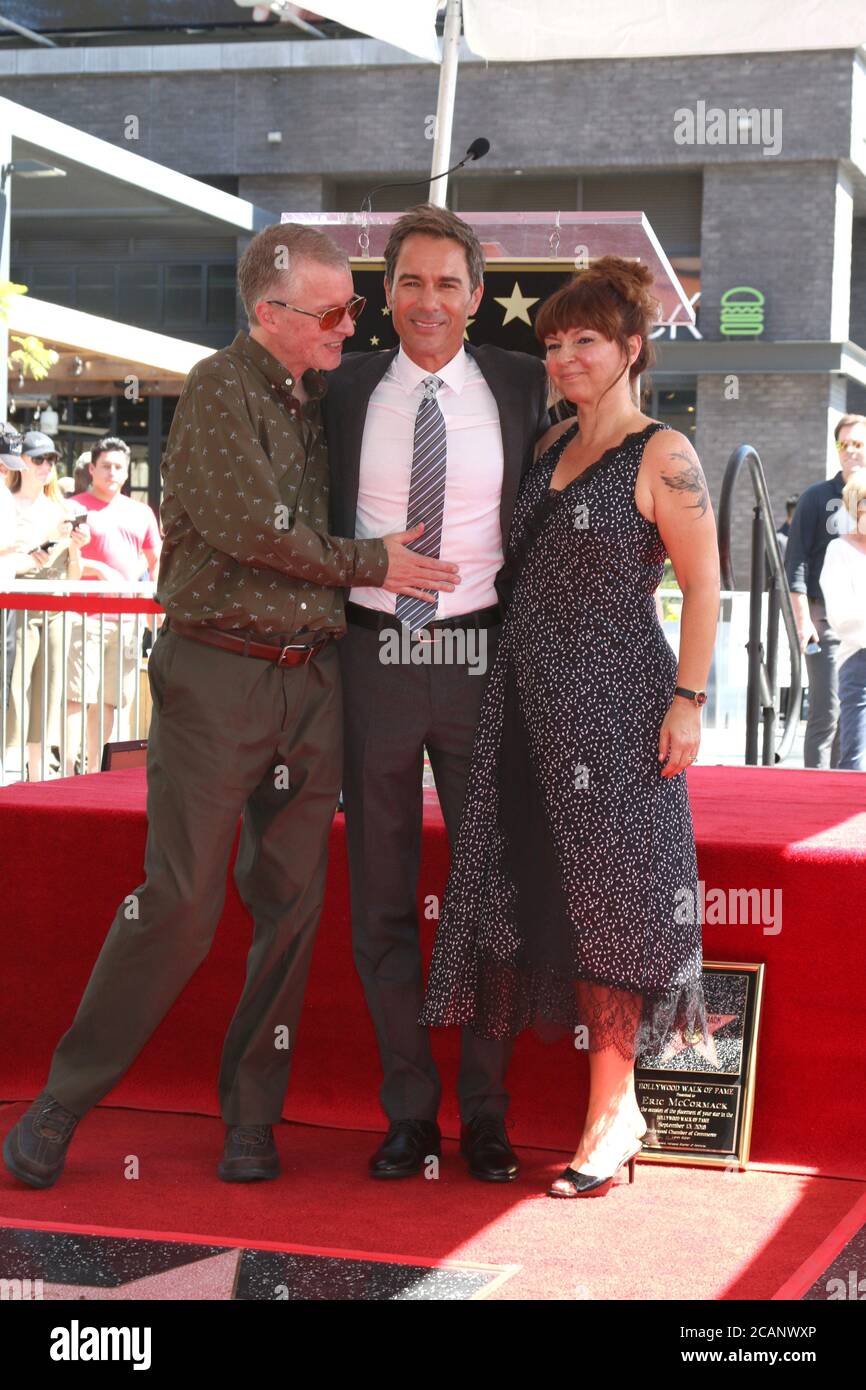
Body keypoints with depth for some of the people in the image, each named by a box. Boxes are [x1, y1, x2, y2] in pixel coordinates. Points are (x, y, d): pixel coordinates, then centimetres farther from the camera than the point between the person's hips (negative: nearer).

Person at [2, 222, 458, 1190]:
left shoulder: (324, 397, 14)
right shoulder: (220, 386, -6)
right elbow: (250, 527, -15)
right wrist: (369, 564, -6)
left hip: (311, 677, 6)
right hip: (218, 673, -6)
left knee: (290, 904, 6)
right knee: (181, 901, -7)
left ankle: (250, 1118, 17)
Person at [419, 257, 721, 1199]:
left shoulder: (662, 456, -7)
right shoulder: (552, 447, 14)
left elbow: (703, 587, -9)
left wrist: (687, 700, -15)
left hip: (614, 699, -7)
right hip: (530, 696, 7)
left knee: (607, 892, -2)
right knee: (544, 890, 6)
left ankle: (611, 1112, 7)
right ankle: (616, 1105, 15)